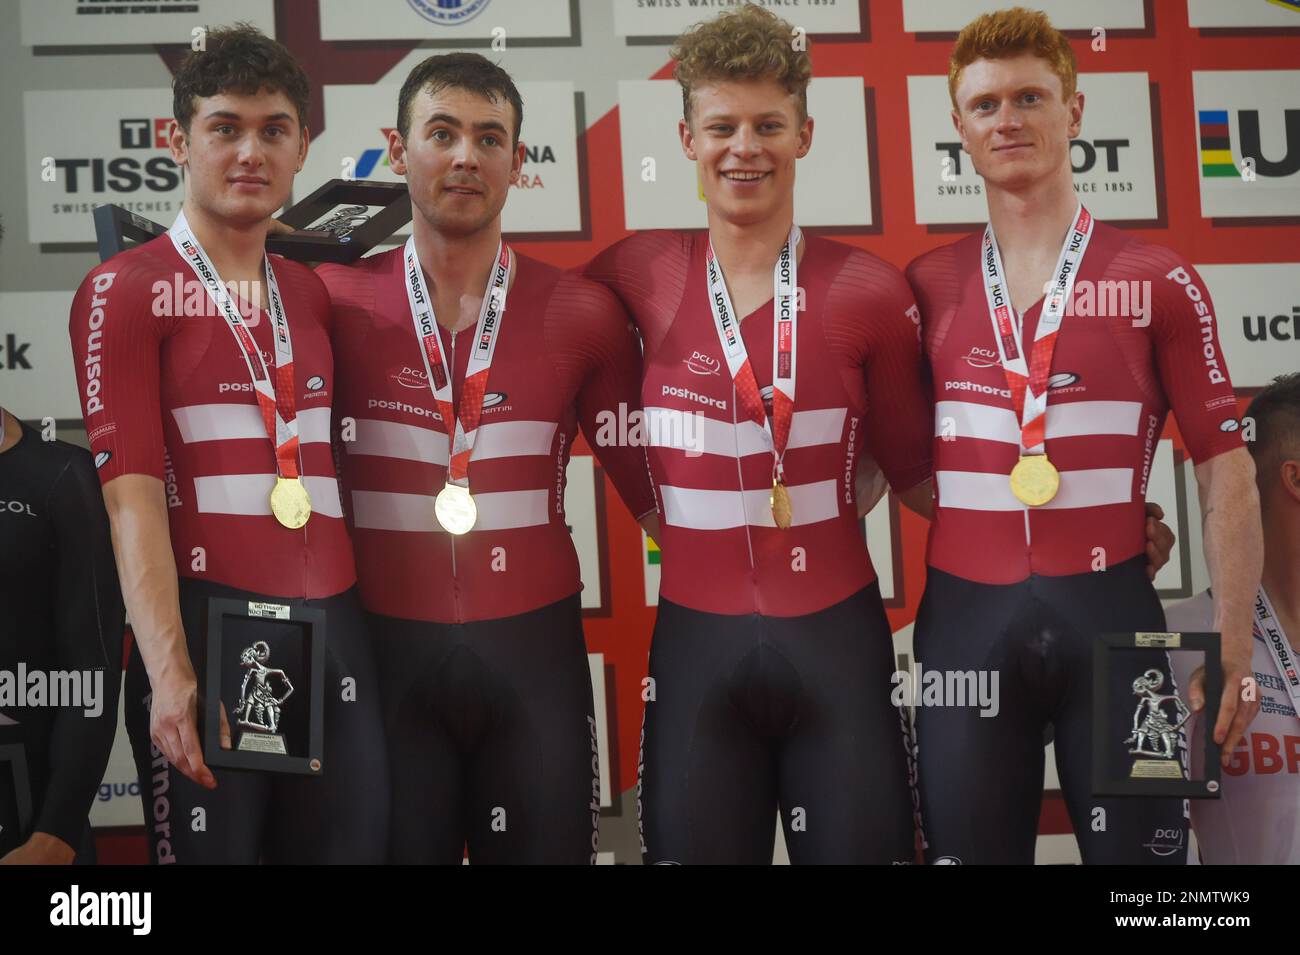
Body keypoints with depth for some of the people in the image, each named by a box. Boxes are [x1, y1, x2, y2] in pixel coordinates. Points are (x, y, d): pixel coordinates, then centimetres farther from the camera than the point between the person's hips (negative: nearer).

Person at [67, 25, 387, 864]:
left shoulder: (313, 294, 16)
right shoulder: (126, 292, -1)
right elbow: (133, 496, -10)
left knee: (352, 842, 8)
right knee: (208, 847, 4)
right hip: (208, 626, -5)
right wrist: (170, 673, -20)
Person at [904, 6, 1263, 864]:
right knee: (968, 847, 11)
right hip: (963, 618, 2)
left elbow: (1227, 473, 0)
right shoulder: (925, 287, 6)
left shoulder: (1159, 282, 0)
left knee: (1140, 845, 7)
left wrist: (1234, 651, -6)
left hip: (1111, 613, -2)